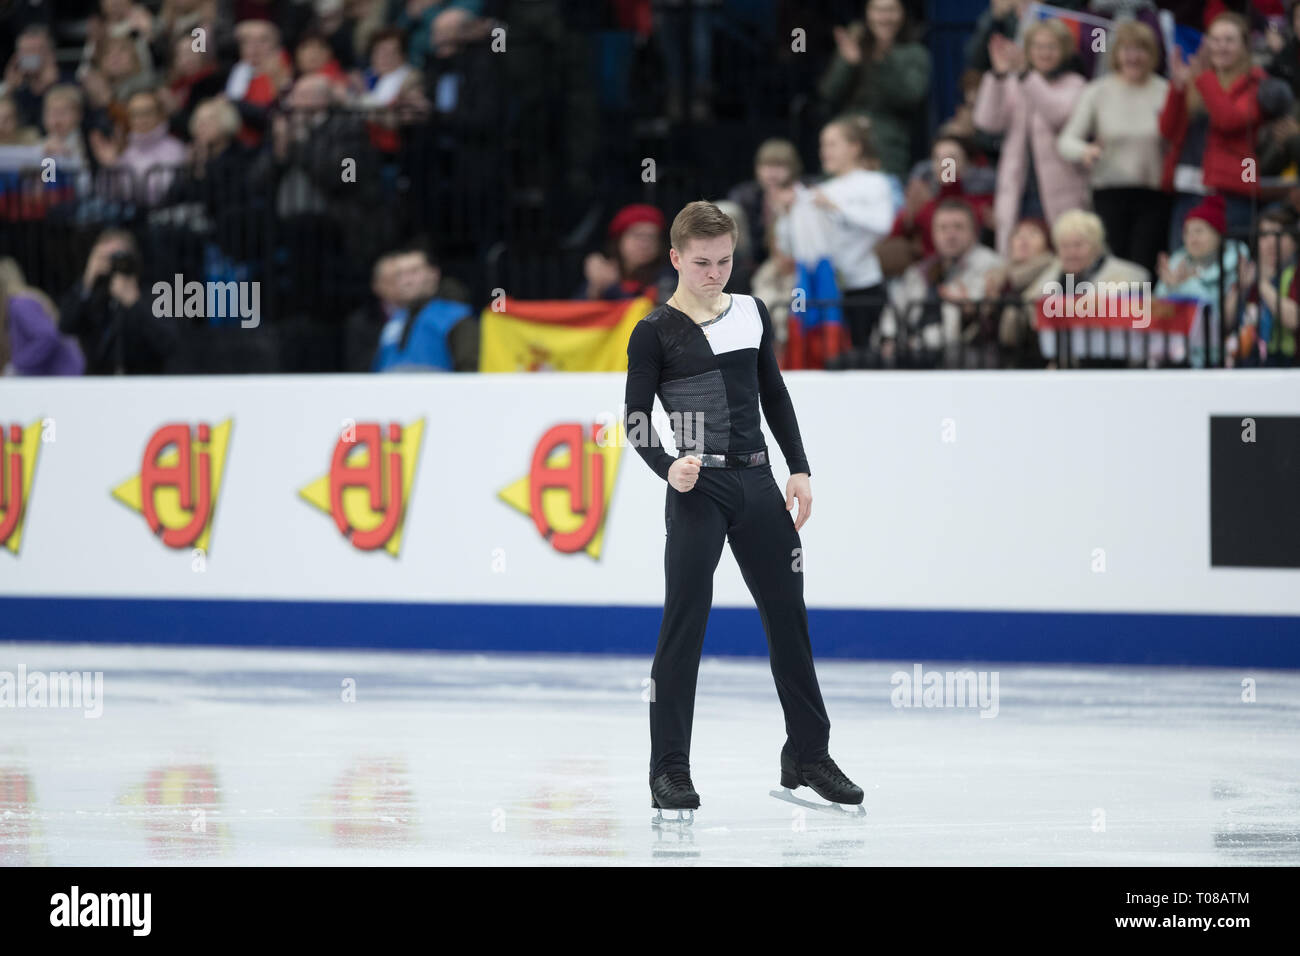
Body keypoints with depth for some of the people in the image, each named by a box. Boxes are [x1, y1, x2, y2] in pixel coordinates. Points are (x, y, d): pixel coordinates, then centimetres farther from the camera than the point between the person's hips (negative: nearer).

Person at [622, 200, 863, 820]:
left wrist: (798, 468, 11)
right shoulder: (655, 333, -4)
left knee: (788, 614, 8)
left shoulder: (751, 314, 10)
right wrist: (668, 468, -21)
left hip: (758, 484, 5)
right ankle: (670, 768, -1)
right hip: (698, 489, -5)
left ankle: (808, 753, 19)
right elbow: (635, 420, -4)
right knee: (685, 623, -7)